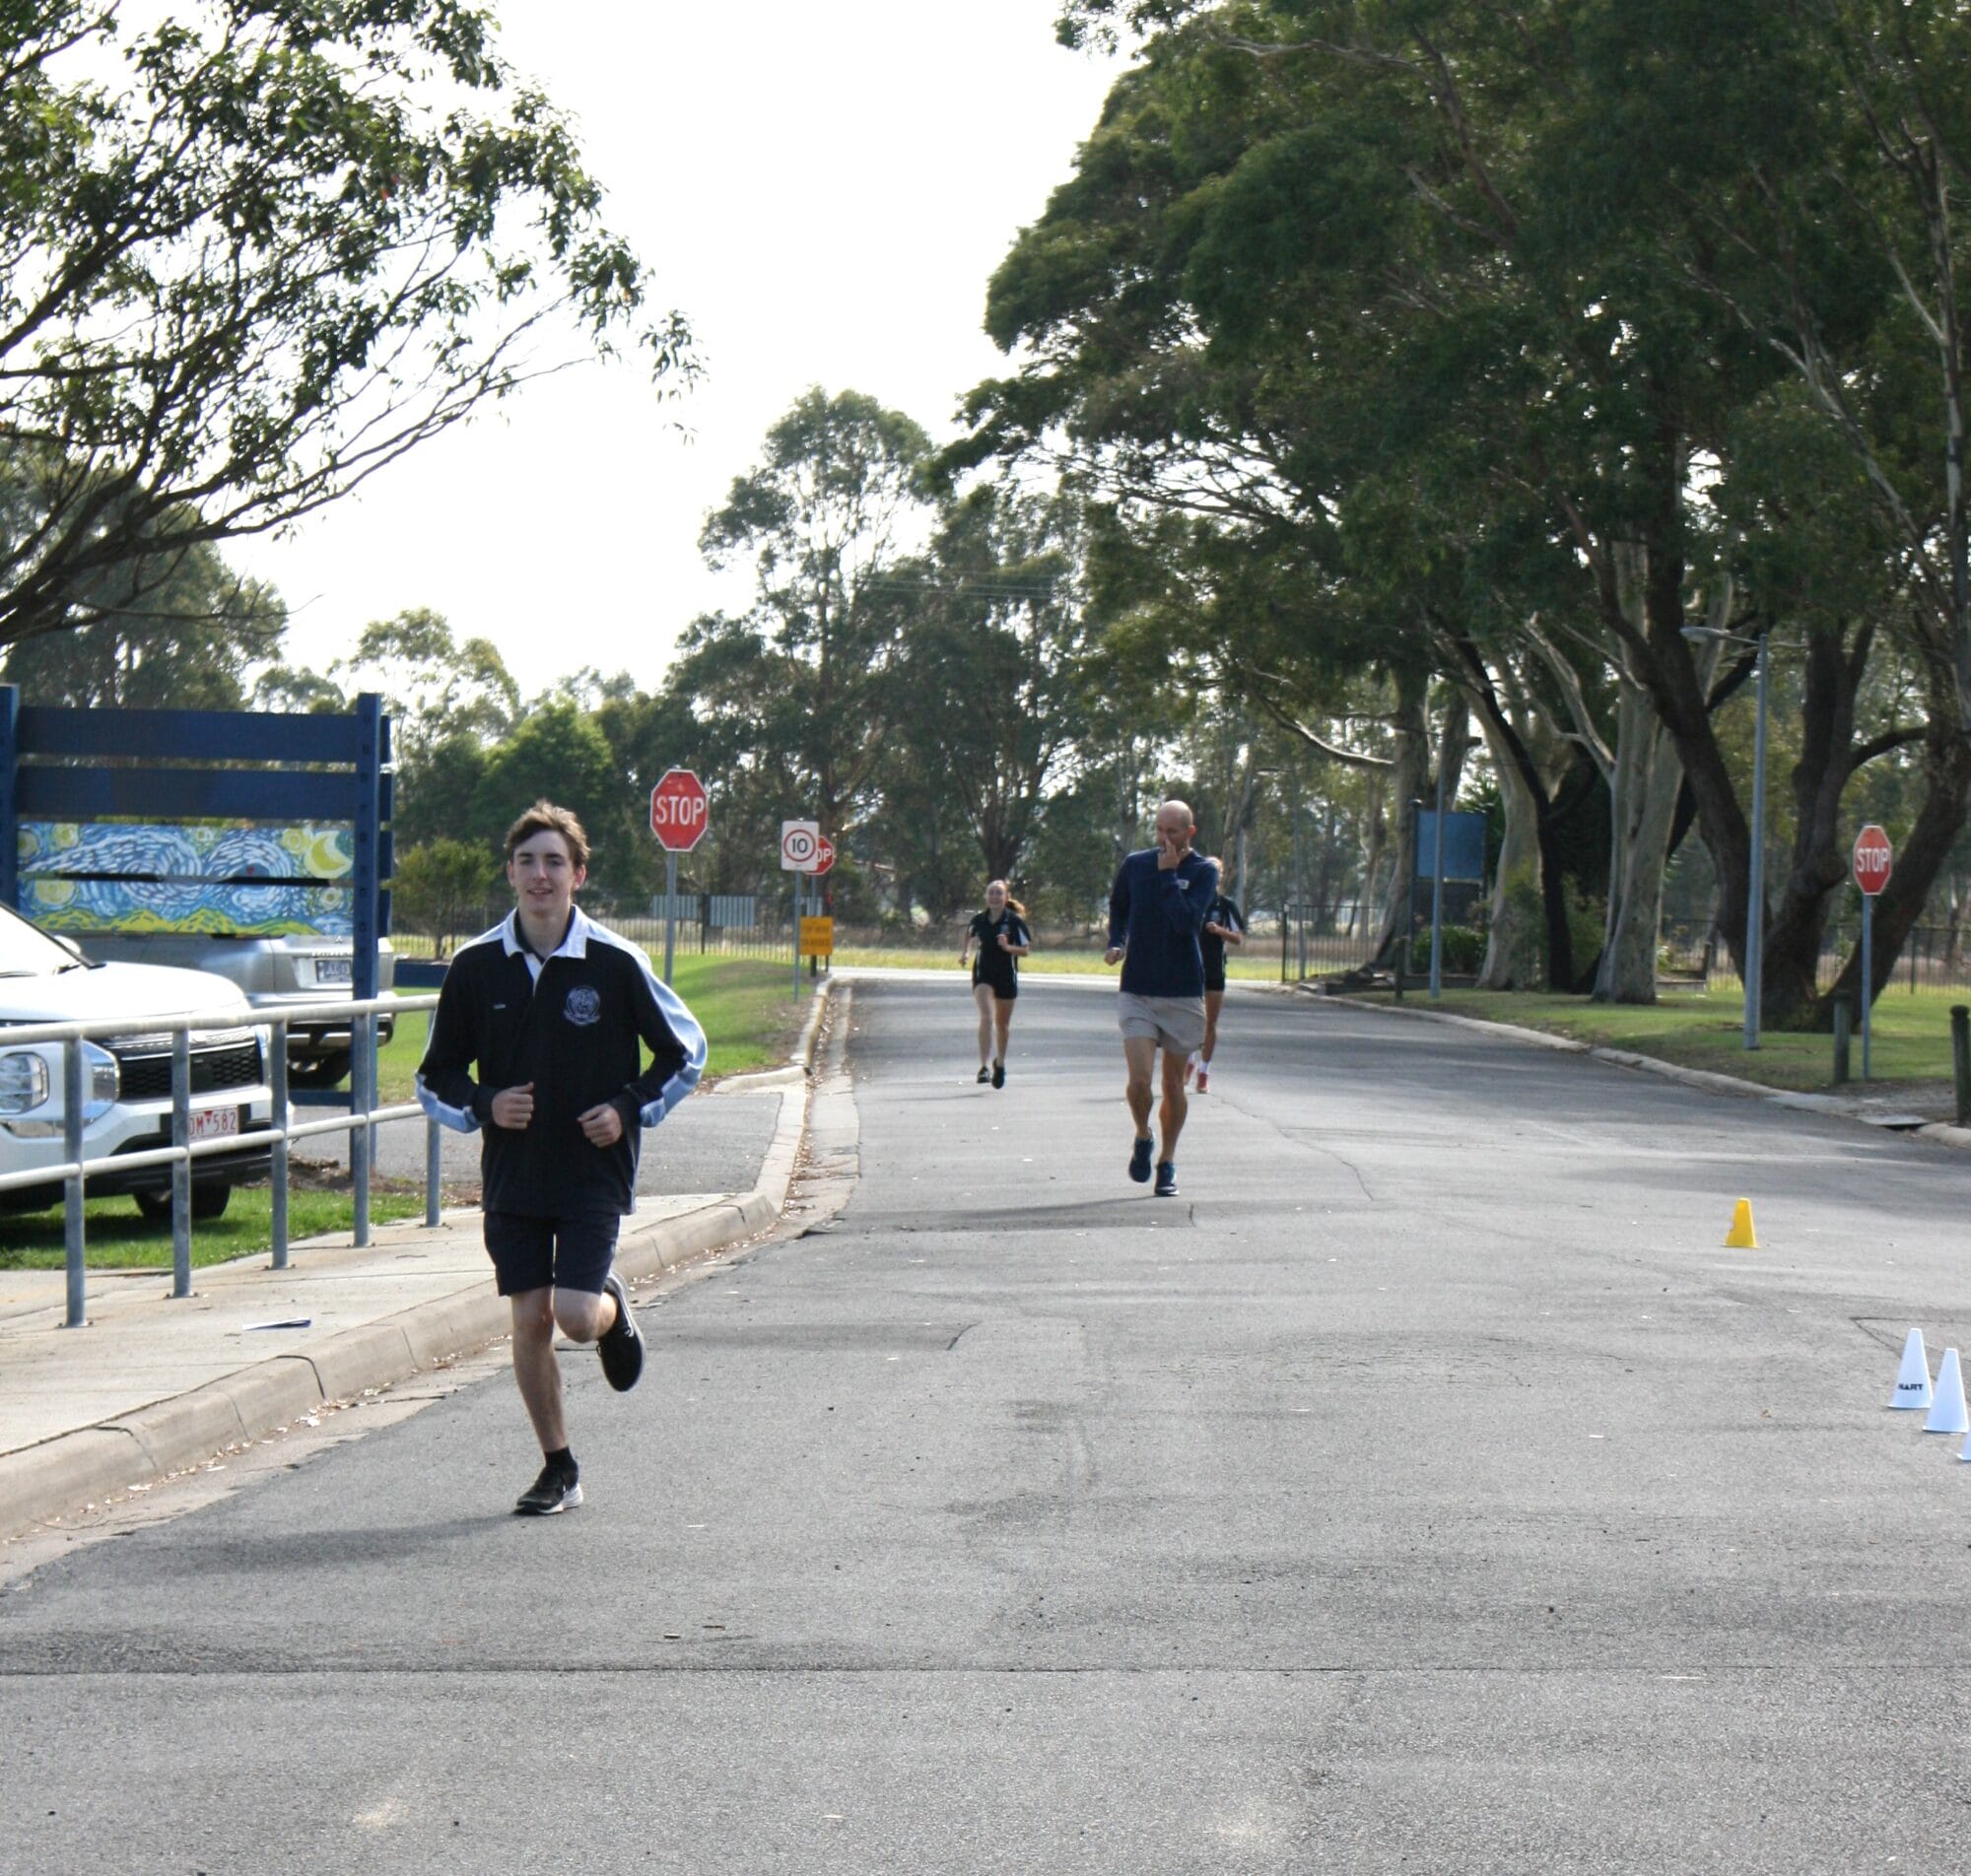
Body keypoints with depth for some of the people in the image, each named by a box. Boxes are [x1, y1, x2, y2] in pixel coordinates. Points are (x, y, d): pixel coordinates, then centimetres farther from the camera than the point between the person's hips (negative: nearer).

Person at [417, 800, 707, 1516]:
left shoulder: (615, 963, -8)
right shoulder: (476, 967, -2)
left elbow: (686, 1051, 4)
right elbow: (436, 1078, 8)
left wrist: (629, 1111, -8)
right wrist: (483, 1106, -12)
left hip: (593, 1171, -2)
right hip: (512, 1175, 2)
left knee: (575, 1316, -13)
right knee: (529, 1319, 2)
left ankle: (614, 1309, 25)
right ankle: (558, 1470, 17)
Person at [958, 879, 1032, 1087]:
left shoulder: (1014, 921, -9)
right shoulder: (979, 919, -2)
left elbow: (1025, 950, -9)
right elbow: (969, 933, 22)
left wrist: (1008, 947, -25)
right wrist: (965, 951, 12)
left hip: (1006, 976, 0)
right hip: (983, 974, 0)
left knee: (1002, 1023, 13)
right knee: (986, 1017, -19)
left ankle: (1000, 1062, 37)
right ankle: (984, 1066, -25)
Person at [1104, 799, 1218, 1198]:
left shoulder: (1204, 872, -5)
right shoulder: (1135, 865, 3)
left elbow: (1187, 921, -20)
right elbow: (1118, 906, 22)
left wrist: (1167, 874, -17)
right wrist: (1116, 943, 6)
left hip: (1183, 994, -1)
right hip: (1137, 992, 1)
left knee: (1173, 1084, 8)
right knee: (1140, 1079, -13)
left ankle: (1167, 1164, 24)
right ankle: (1143, 1138, 16)